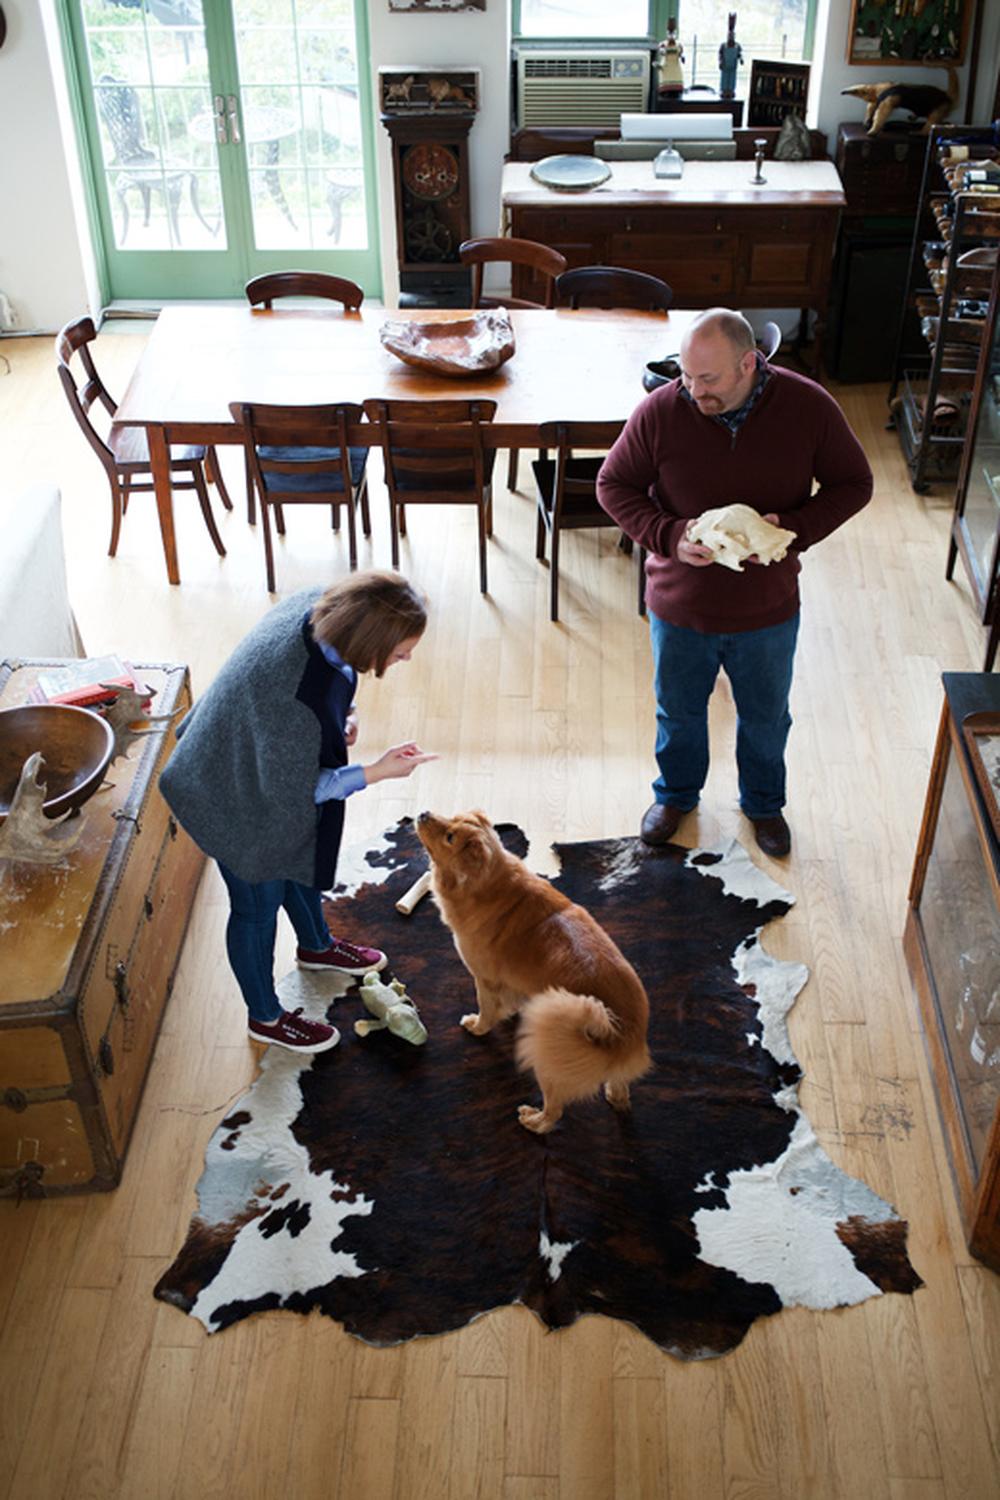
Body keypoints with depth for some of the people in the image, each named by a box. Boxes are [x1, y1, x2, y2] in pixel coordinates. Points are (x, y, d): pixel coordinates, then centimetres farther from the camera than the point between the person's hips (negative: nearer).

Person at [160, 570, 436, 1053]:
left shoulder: (321, 606, -22)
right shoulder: (298, 700, -45)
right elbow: (294, 791, -28)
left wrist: (343, 714, -11)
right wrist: (377, 771, -27)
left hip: (263, 761, 8)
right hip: (242, 802, -8)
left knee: (299, 864, 32)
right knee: (259, 905, 17)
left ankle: (316, 946, 63)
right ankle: (266, 1017, 44)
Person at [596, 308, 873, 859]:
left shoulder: (809, 407, -18)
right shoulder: (659, 411, -19)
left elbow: (853, 484, -6)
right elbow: (613, 485, -7)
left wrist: (794, 528, -24)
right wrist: (667, 536, -23)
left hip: (768, 611, 0)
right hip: (679, 607, 0)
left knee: (766, 716, 22)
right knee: (678, 711, 23)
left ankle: (763, 803, 51)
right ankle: (676, 794, 52)